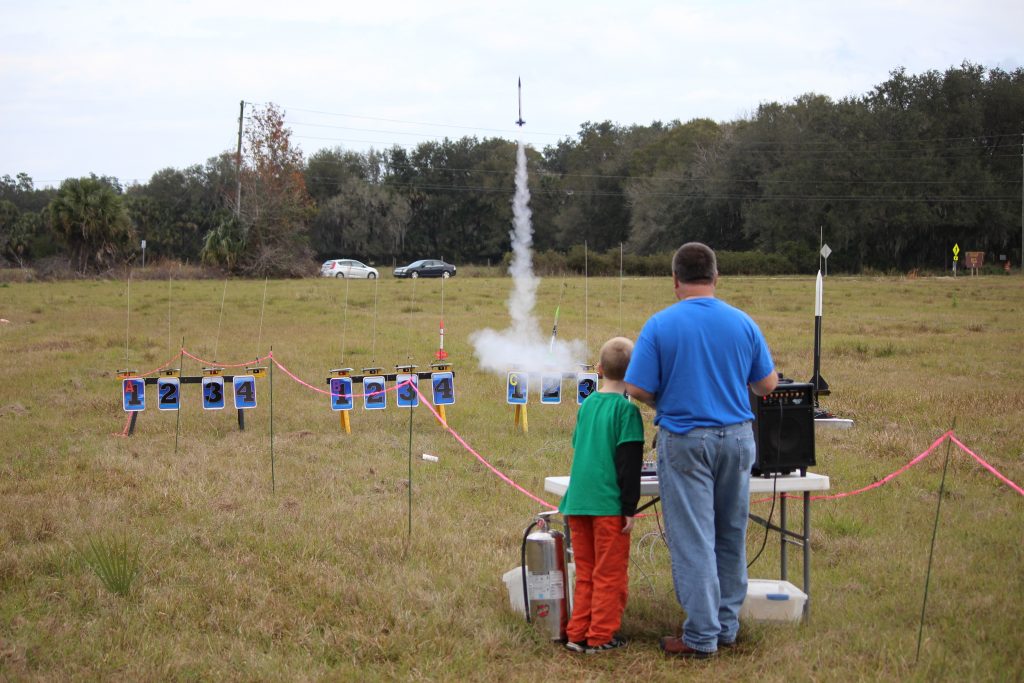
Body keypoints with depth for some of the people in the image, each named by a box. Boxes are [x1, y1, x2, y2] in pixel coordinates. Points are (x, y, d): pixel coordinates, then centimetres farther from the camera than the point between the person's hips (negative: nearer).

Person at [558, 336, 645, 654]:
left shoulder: (586, 404, 10)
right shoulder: (626, 408, -9)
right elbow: (629, 462, -12)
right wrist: (630, 508, -9)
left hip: (577, 501, 6)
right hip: (608, 503, -6)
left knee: (585, 573, 15)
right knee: (609, 574, 4)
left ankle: (577, 634, 17)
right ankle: (600, 636, 7)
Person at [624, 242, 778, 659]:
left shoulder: (660, 326, -10)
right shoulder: (743, 323, 0)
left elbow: (638, 390, -11)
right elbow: (768, 384, 7)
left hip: (684, 440, -4)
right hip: (736, 437, 4)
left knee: (693, 541, 0)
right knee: (731, 536, 15)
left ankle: (701, 636, 2)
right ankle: (727, 627, 22)